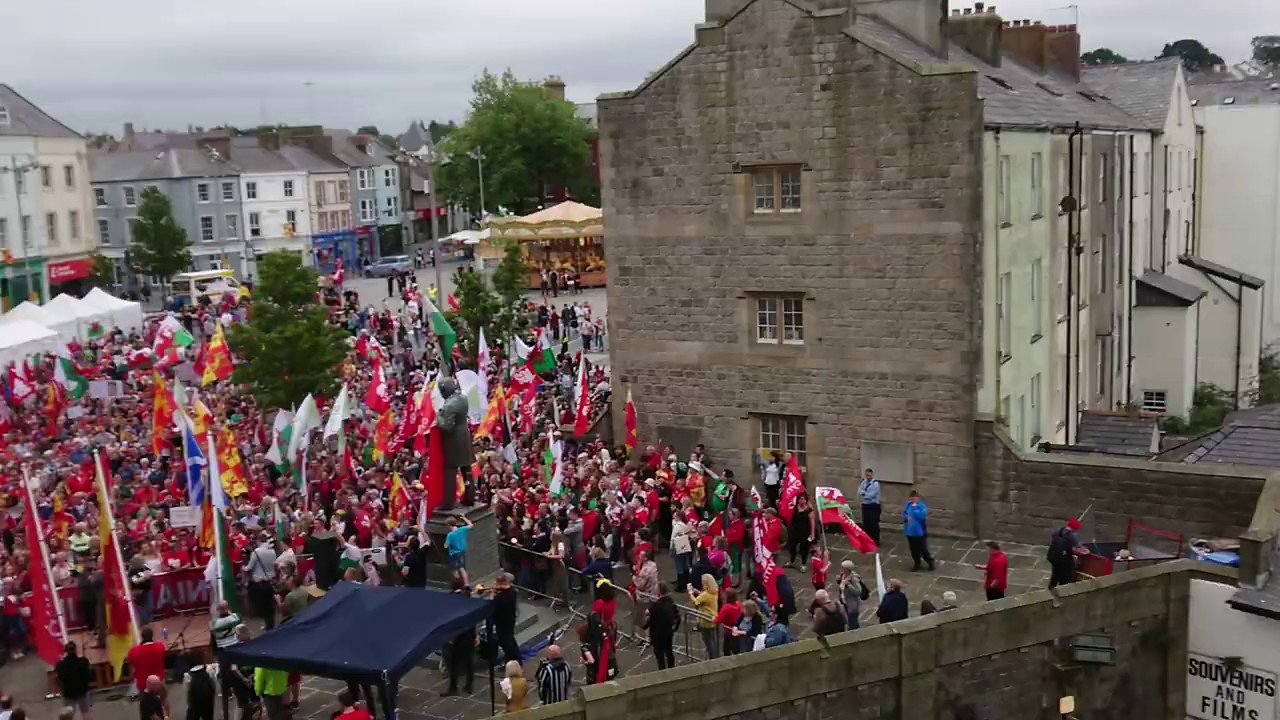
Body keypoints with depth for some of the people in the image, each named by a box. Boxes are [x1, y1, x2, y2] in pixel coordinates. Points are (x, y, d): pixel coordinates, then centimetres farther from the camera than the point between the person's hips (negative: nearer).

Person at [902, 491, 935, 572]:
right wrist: (906, 517, -13)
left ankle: (931, 562, 24)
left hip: (920, 532, -5)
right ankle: (917, 563, 30)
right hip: (910, 531, 5)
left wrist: (915, 507, -25)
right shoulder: (908, 505, 2)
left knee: (923, 549, 1)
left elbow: (922, 516, -26)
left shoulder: (922, 506, -14)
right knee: (914, 549, 14)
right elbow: (904, 514, 9)